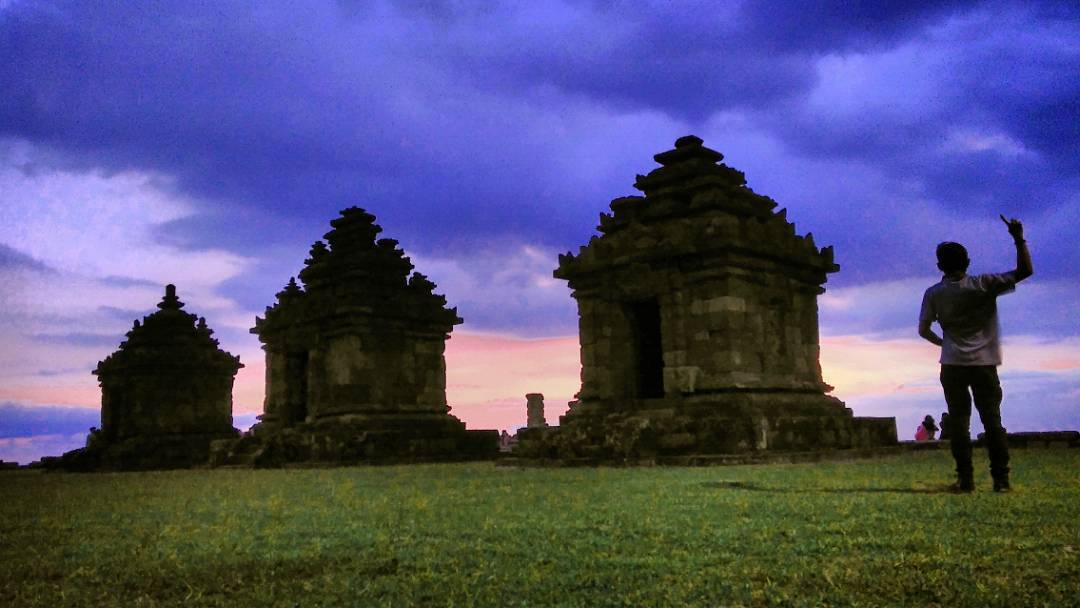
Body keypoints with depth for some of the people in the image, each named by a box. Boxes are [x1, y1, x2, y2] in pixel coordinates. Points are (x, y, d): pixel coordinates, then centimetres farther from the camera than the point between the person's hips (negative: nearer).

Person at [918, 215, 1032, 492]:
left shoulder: (934, 294, 0)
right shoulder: (984, 285, -5)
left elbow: (923, 330, 6)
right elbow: (1025, 271, -3)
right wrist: (1019, 239, -1)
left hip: (953, 366, 0)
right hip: (984, 364, 0)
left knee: (959, 422, 2)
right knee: (992, 420, 3)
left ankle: (965, 479, -2)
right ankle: (1001, 479, 1)